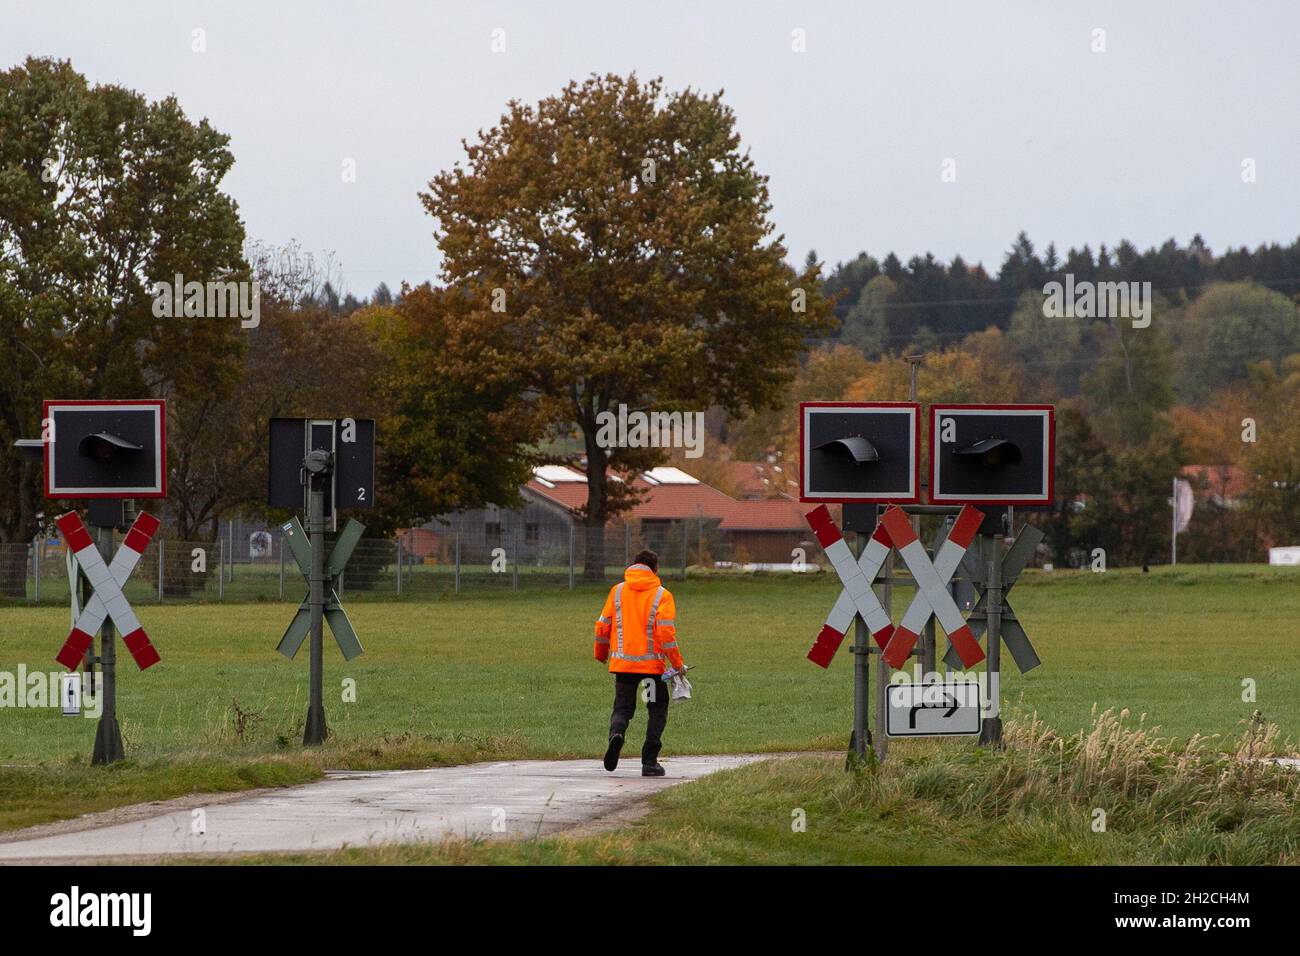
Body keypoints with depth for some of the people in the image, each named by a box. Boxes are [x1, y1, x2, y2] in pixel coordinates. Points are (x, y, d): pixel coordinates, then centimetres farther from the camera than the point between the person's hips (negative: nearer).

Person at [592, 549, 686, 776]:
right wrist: (677, 663, -6)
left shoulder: (617, 591, 5)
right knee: (658, 710, 13)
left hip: (622, 663, 2)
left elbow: (603, 625, 7)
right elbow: (666, 631, -12)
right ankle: (650, 761, 6)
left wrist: (601, 653, 23)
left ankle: (616, 733, -24)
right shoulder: (662, 595, -4)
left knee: (622, 708, 11)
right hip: (652, 663, -2)